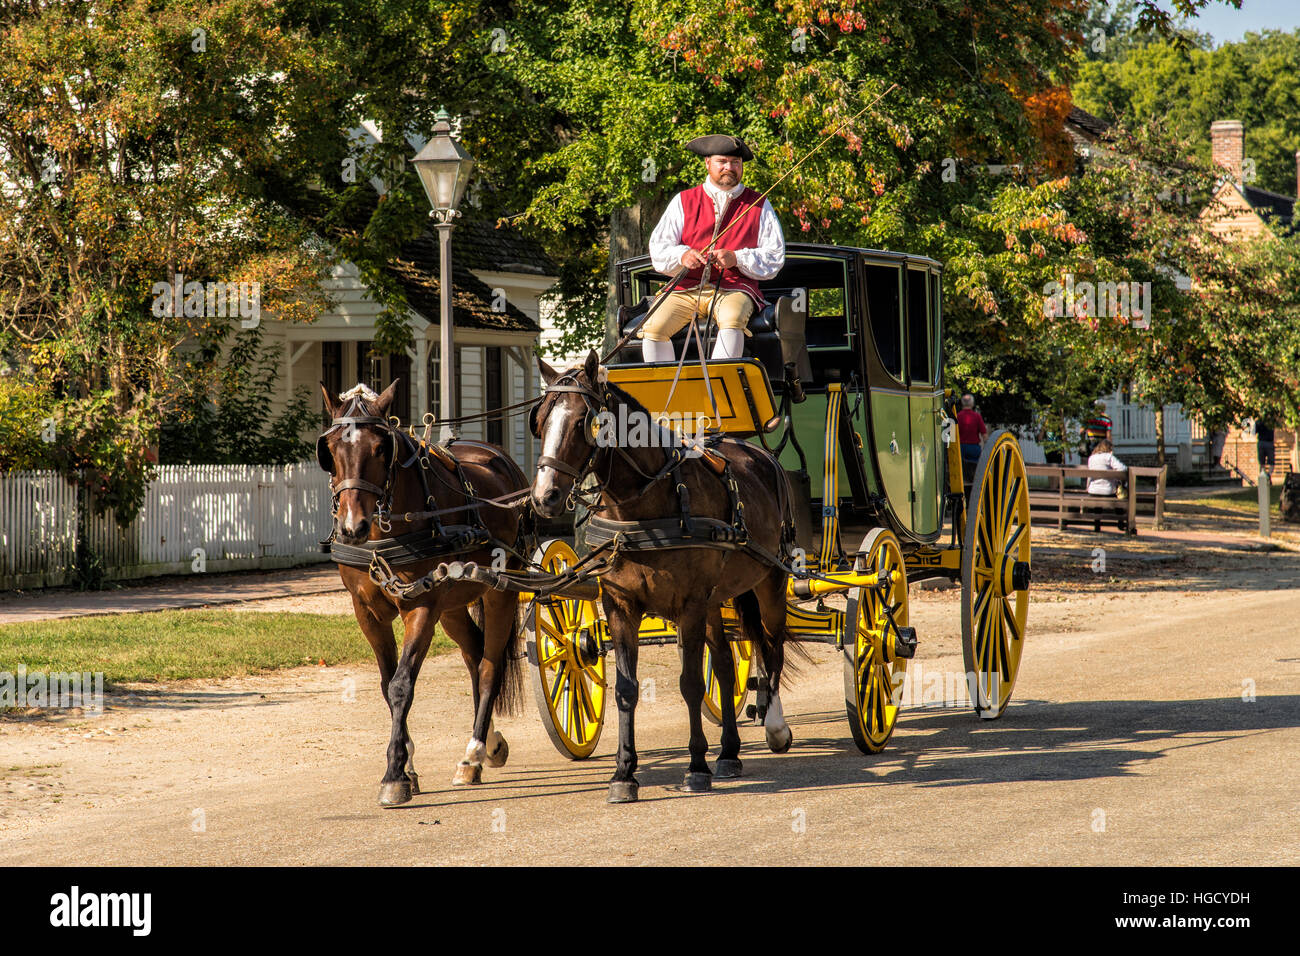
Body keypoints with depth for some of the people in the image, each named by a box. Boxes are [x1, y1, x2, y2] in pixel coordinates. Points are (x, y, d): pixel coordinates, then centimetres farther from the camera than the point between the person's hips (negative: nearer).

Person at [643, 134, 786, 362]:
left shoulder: (758, 206, 12)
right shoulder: (684, 201, 15)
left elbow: (775, 258, 5)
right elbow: (658, 250, 8)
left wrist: (736, 259, -12)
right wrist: (682, 256, -16)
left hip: (735, 289, -2)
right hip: (686, 288, 2)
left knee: (732, 320, -37)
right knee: (653, 328, -25)